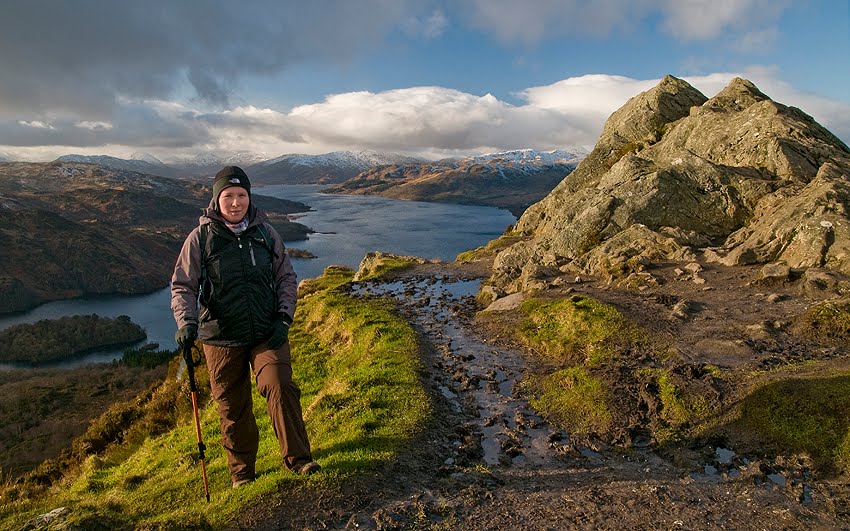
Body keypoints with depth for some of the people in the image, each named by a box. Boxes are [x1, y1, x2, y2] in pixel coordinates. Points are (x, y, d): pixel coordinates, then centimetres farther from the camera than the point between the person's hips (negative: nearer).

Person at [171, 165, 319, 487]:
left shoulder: (265, 232, 3)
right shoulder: (200, 237, -4)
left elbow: (286, 277, 9)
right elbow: (182, 286, -2)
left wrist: (284, 317, -2)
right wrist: (186, 322, -19)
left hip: (268, 333, 1)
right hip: (221, 338, -1)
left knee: (280, 388, -15)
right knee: (233, 407, 10)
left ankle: (297, 458, 1)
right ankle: (242, 470, 30)